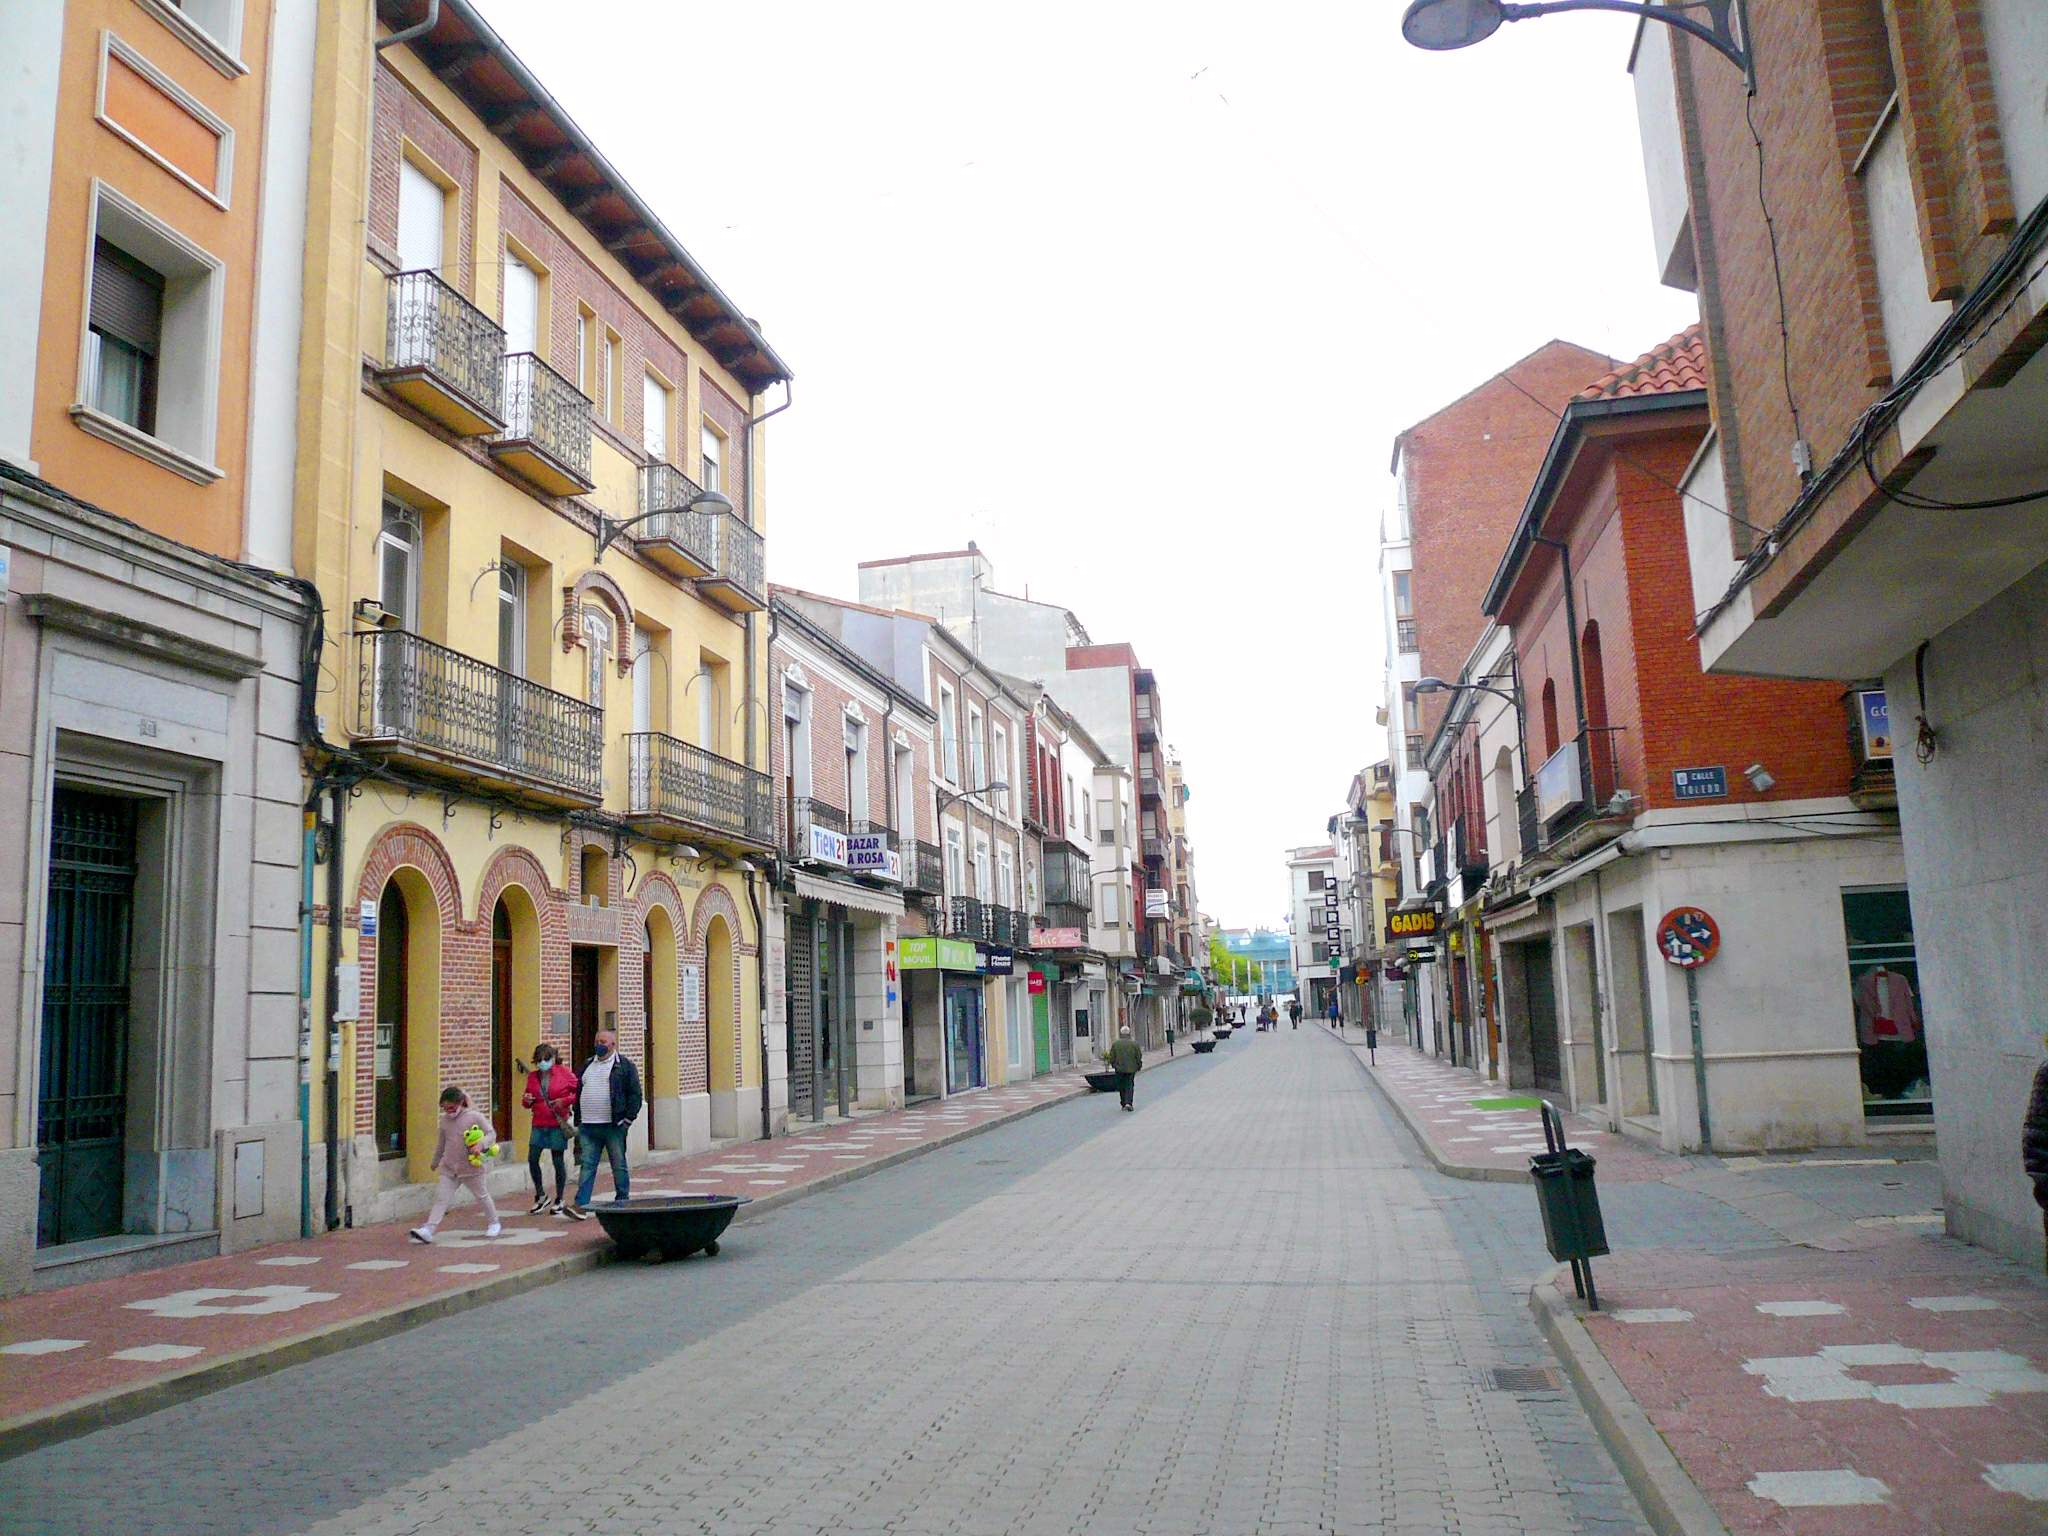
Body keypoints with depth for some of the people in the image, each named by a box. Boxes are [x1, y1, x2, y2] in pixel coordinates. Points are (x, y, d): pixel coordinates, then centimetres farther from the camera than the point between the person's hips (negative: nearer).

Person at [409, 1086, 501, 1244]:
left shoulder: (474, 1117, -11)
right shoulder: (444, 1119, 5)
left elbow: (490, 1133, -8)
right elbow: (441, 1142, 19)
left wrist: (481, 1145, -26)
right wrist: (435, 1161, 29)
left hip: (470, 1166, -4)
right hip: (449, 1168, 4)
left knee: (482, 1195, 11)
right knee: (441, 1198, -6)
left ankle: (494, 1224, 28)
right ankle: (428, 1230, -11)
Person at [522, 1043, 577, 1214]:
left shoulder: (564, 1073, -3)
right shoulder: (532, 1077, 8)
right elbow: (528, 1102, 19)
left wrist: (565, 1101, -14)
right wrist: (526, 1100, -4)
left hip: (558, 1124, -4)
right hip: (539, 1125, 4)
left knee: (558, 1161, 1)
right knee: (532, 1159, -4)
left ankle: (559, 1200, 15)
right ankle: (540, 1196, 14)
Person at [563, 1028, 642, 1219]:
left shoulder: (625, 1066, -1)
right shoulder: (588, 1065, 17)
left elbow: (634, 1094, -5)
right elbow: (578, 1093, 21)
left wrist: (627, 1119, -11)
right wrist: (578, 1121, 14)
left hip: (613, 1126, -5)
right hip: (588, 1127, 5)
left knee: (619, 1165, 5)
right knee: (587, 1165, 0)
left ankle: (622, 1203, 15)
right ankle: (581, 1205, -4)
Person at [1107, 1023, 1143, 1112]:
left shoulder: (1115, 1043, -4)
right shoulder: (1134, 1044, -6)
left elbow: (1111, 1057, 1)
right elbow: (1139, 1057, -2)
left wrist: (1113, 1065, 16)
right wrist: (1139, 1066, 11)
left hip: (1119, 1068, 1)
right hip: (1131, 1068, -1)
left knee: (1122, 1087, 14)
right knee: (1130, 1086, 4)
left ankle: (1124, 1104, 17)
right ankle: (1128, 1103, -12)